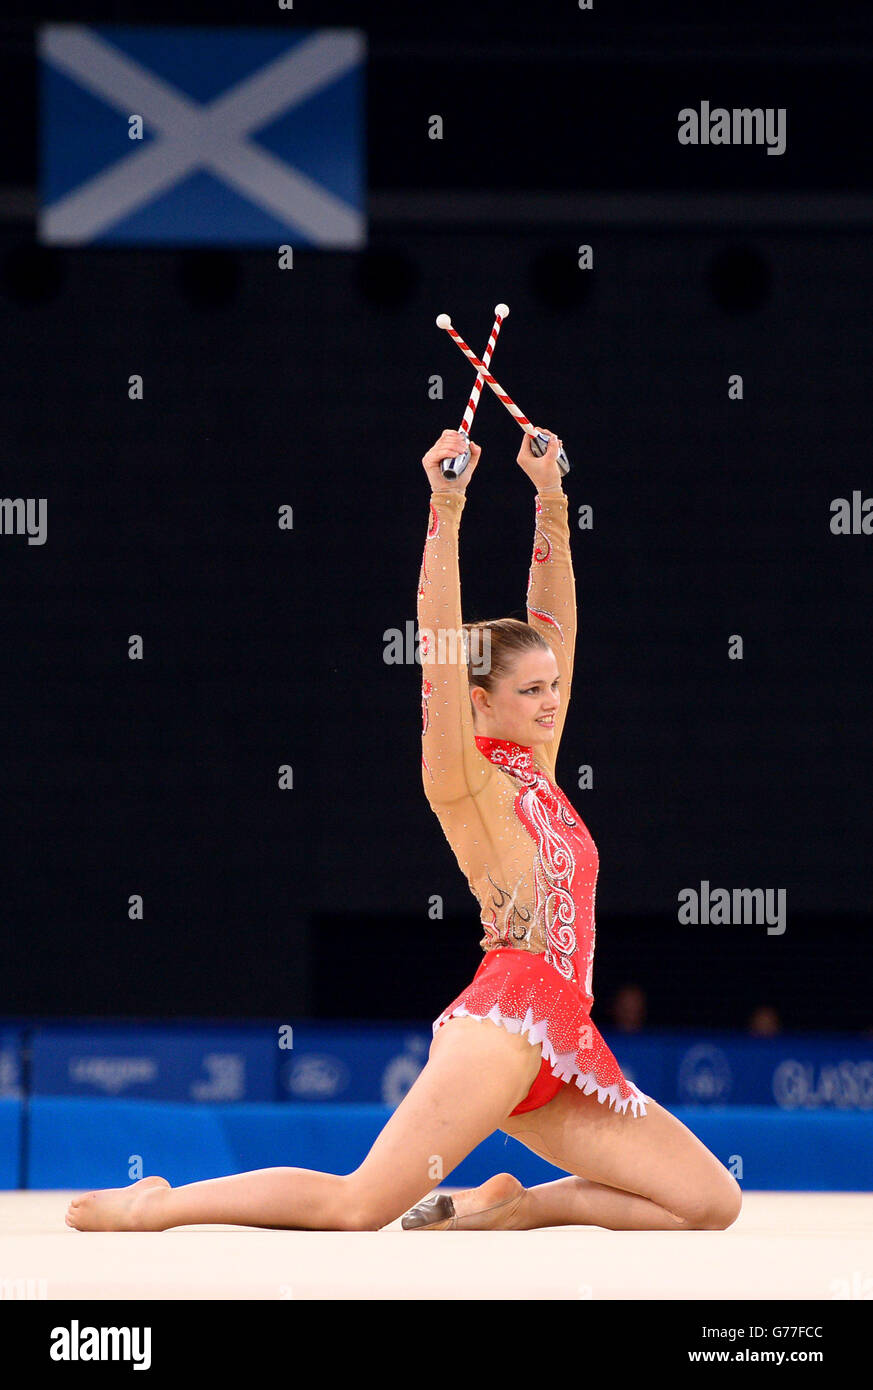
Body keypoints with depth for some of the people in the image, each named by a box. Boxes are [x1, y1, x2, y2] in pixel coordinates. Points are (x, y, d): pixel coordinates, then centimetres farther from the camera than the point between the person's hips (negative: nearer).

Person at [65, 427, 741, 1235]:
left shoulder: (535, 768, 20)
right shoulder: (465, 779, 1)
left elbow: (553, 629, 20)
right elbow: (441, 647, -10)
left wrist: (551, 500, 15)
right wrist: (445, 511, -17)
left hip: (563, 1057, 8)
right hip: (504, 1018, -8)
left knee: (712, 1202, -2)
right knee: (357, 1206, -20)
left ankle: (506, 1209, 7)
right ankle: (156, 1206, -3)